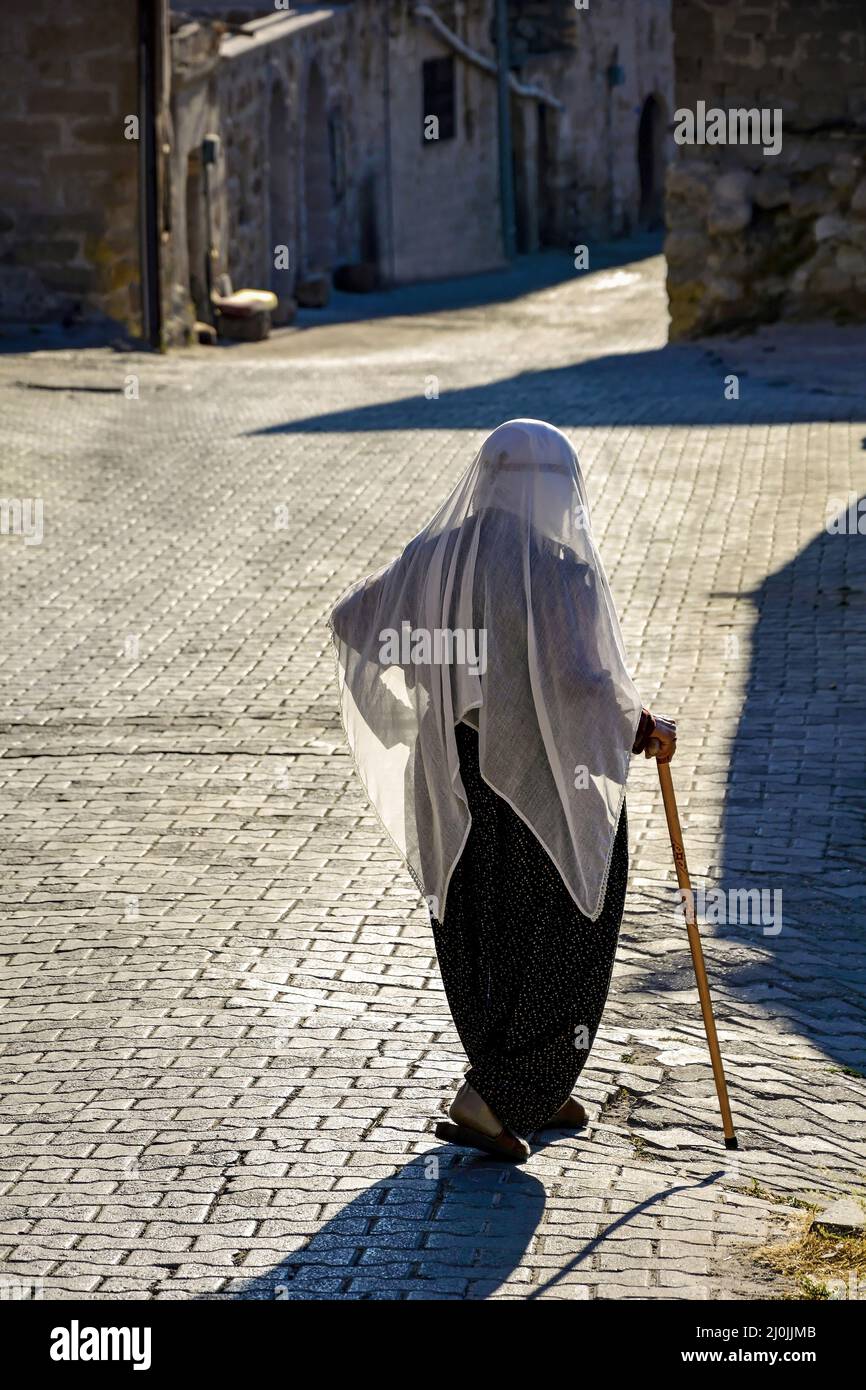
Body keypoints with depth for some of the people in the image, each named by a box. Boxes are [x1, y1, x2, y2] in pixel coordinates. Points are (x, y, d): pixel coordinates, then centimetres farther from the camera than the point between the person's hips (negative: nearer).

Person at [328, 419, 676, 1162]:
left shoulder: (435, 559, -4)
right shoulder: (561, 573, -21)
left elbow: (350, 620, 8)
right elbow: (587, 682, -29)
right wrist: (645, 729, -12)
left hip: (458, 785, 6)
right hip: (552, 787, -6)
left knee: (481, 936, 20)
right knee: (555, 946, 10)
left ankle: (529, 1093, 33)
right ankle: (484, 1102, 4)